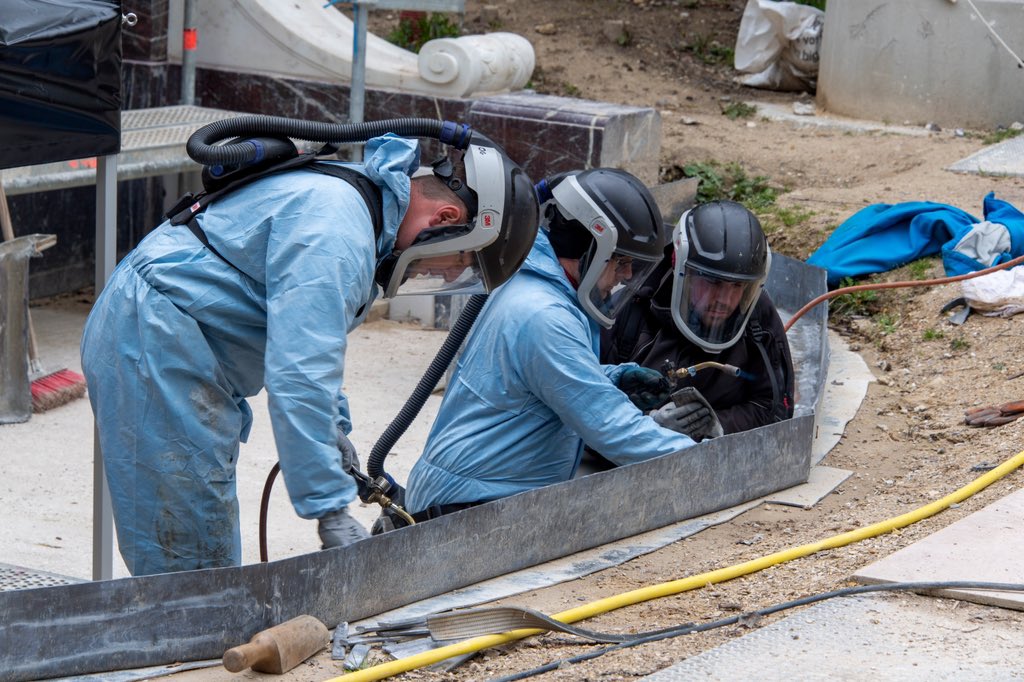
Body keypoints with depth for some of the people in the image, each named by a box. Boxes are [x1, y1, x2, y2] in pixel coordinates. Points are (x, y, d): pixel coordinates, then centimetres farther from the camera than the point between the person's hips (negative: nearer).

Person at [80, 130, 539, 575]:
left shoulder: (361, 199, 10)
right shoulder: (333, 231, -24)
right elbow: (299, 376, -31)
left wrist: (333, 426, 24)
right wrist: (331, 510, -31)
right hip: (157, 349, -11)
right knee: (195, 565, -11)